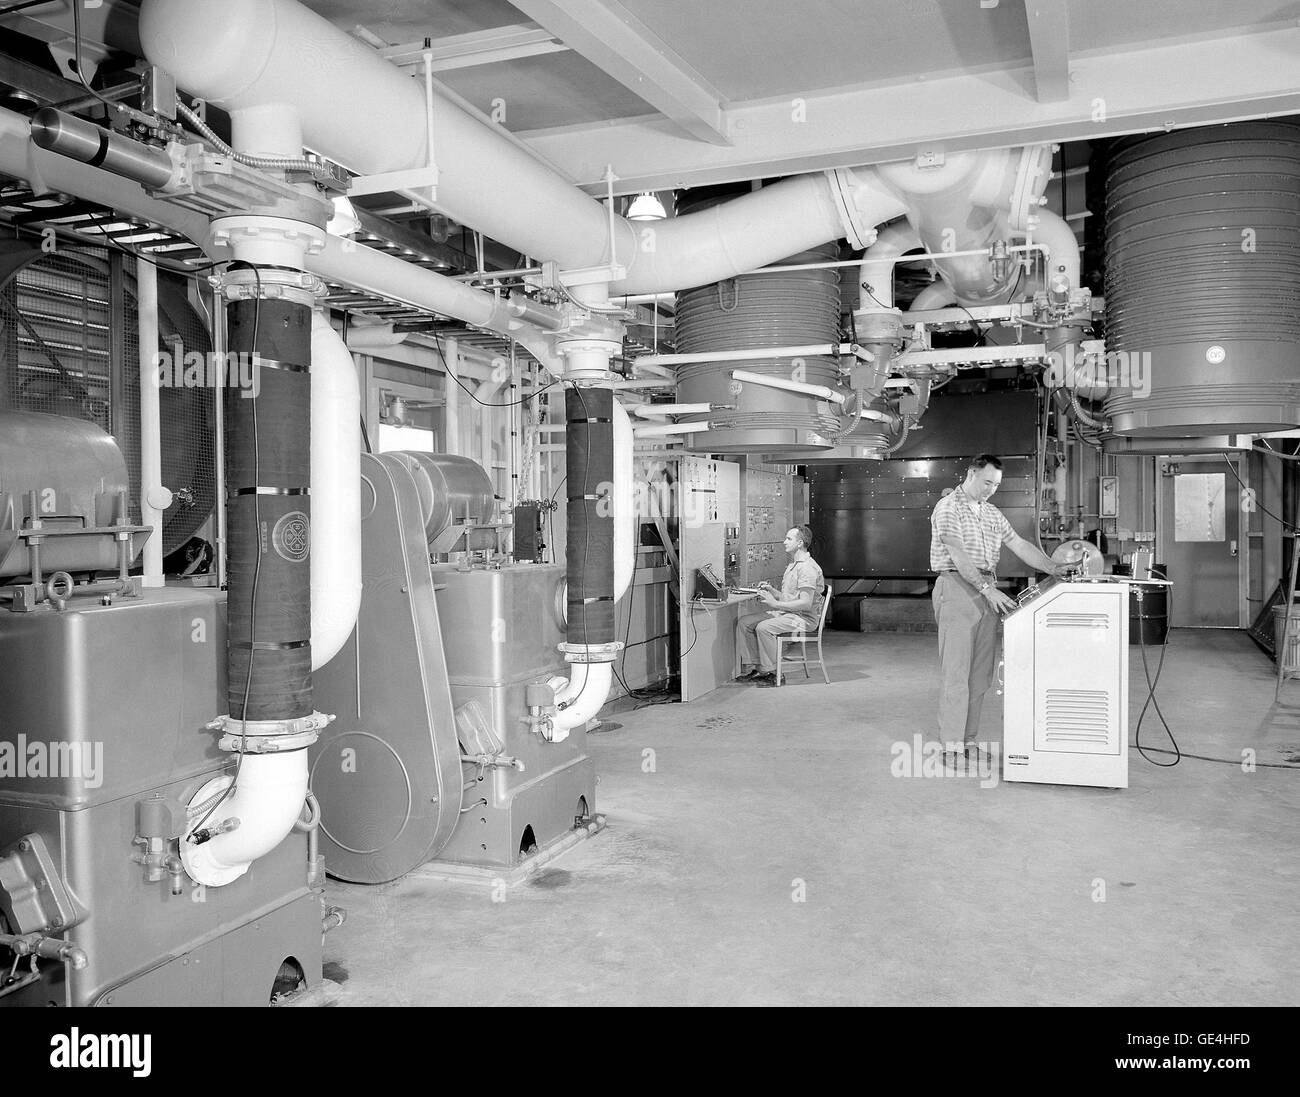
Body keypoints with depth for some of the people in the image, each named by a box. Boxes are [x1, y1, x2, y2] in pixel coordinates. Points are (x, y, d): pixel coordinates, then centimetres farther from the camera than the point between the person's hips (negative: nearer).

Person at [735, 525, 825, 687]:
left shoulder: (808, 568, -16)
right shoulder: (792, 565, 19)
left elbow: (806, 603, -24)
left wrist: (775, 604, -23)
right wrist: (771, 590, 3)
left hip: (804, 618, -10)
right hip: (785, 613, 10)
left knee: (764, 628, -30)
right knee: (744, 622, -4)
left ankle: (771, 673, -18)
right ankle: (753, 667, -4)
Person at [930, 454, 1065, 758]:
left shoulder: (993, 513, 17)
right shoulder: (948, 507, -7)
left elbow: (1020, 545, 15)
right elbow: (958, 555, -17)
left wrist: (1056, 570, 4)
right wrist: (987, 589, -24)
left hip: (988, 592, 7)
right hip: (957, 588, -7)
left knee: (980, 672, 6)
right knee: (955, 670, -7)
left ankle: (970, 738, 12)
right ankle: (951, 744, -4)